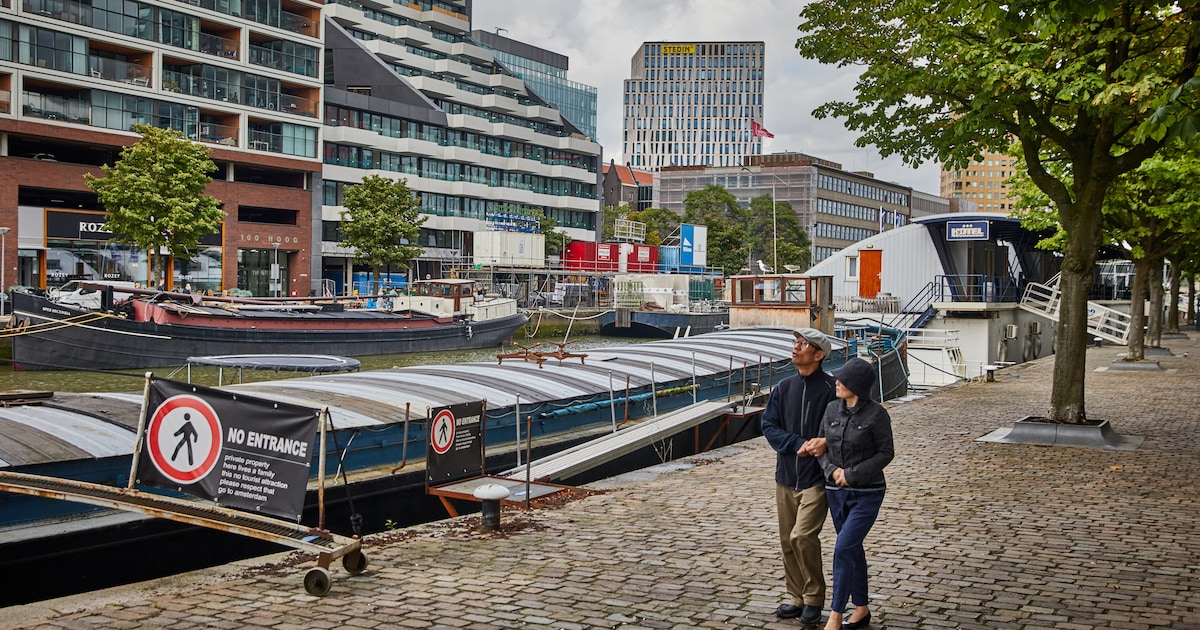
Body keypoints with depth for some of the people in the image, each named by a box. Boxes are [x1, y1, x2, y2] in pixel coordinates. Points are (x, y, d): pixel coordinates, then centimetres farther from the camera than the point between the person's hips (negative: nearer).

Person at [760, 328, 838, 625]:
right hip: (786, 478, 6)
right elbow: (769, 425, 1)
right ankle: (798, 598, 27)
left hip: (816, 479, -6)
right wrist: (798, 444, -13)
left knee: (803, 536, -16)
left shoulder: (831, 389, -10)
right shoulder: (784, 388, 6)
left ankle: (814, 599, 2)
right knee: (788, 542, 11)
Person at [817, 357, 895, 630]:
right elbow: (822, 446, 6)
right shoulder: (832, 409, 1)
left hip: (867, 493, -6)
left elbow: (886, 453, -11)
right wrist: (833, 470, -12)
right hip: (837, 492, 6)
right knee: (853, 550, 14)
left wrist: (852, 474, -16)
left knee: (844, 548, -13)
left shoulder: (876, 414, -14)